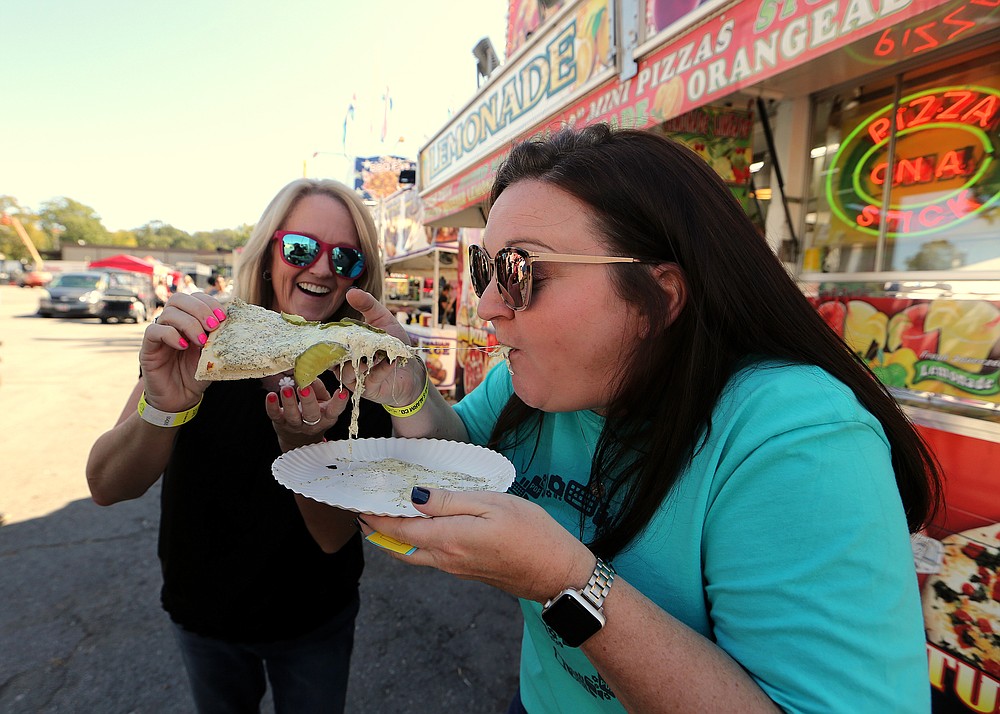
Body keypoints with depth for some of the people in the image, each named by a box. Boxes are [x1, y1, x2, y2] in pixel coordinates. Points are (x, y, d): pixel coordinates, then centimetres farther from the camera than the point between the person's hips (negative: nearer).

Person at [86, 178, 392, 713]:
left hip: (313, 623, -1)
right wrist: (164, 406, -41)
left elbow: (335, 536, -22)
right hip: (200, 611, 2)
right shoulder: (196, 349, -16)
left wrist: (299, 440, -40)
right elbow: (107, 488, -21)